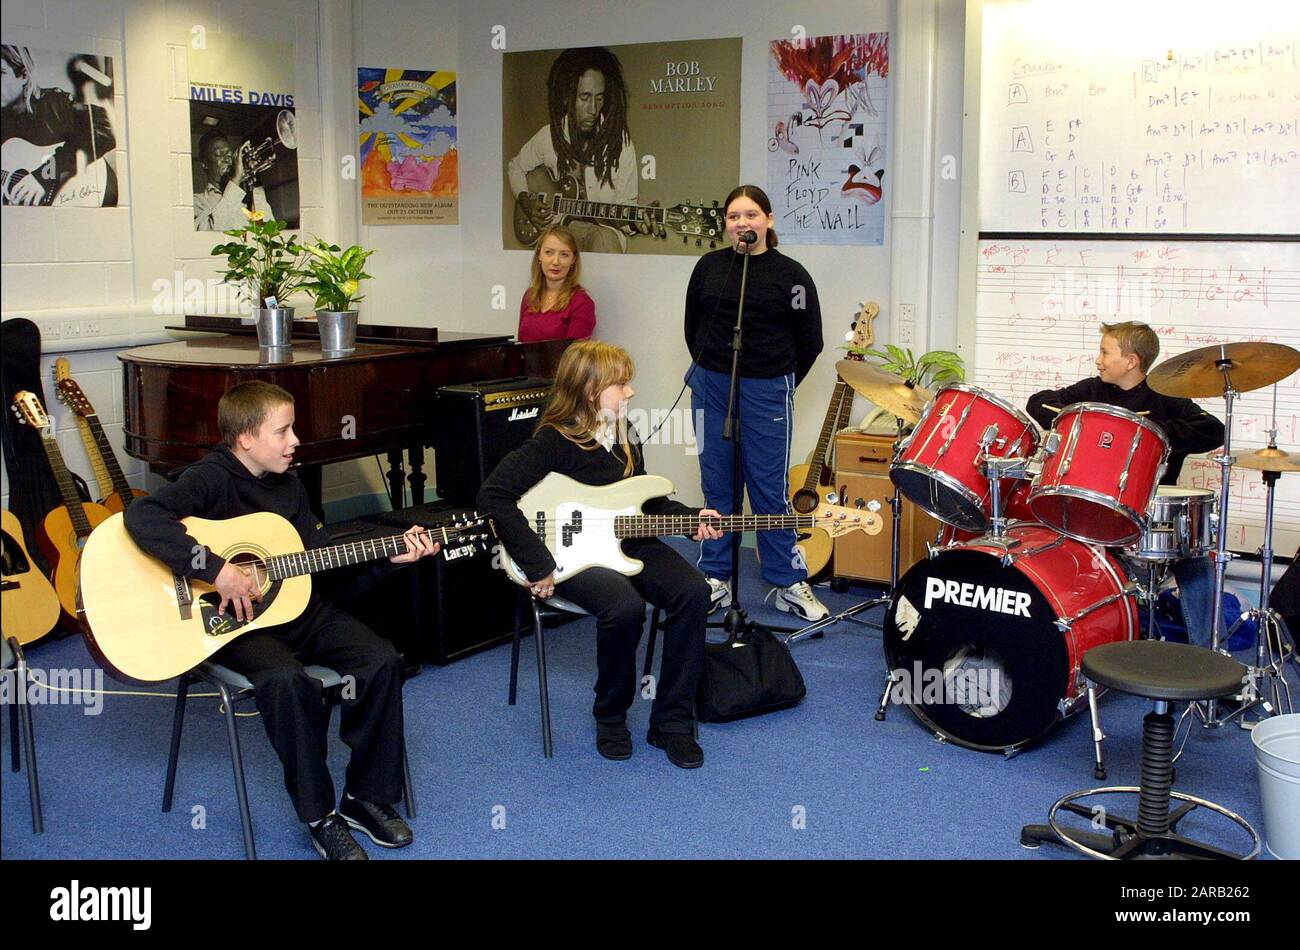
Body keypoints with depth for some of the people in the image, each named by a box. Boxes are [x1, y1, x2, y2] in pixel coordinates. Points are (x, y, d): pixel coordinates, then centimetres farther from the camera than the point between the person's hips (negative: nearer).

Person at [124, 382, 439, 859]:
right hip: (234, 621, -7)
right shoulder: (212, 478, -13)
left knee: (381, 660, -11)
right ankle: (319, 816, -16)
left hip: (298, 608, 7)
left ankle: (366, 797, 4)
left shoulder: (288, 486, 10)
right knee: (287, 680, -35)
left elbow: (322, 555, 12)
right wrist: (216, 570, -32)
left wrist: (389, 555, 2)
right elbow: (142, 516, -29)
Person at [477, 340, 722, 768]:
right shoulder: (555, 441, -13)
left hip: (627, 544, 7)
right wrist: (538, 565, -23)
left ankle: (672, 722, -6)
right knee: (625, 608, -35)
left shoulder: (623, 436, 11)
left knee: (693, 593, -19)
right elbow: (494, 495, -22)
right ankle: (610, 719, -6)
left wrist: (692, 517, 5)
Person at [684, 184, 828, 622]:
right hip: (711, 388, 3)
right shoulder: (709, 266, 5)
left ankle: (789, 583, 11)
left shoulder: (790, 275, -4)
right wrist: (708, 370, 14)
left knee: (770, 488, 0)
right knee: (717, 486, 8)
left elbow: (810, 340, 1)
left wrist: (781, 385, 5)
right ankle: (714, 578, 18)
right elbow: (692, 324, 16)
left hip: (767, 392, -3)